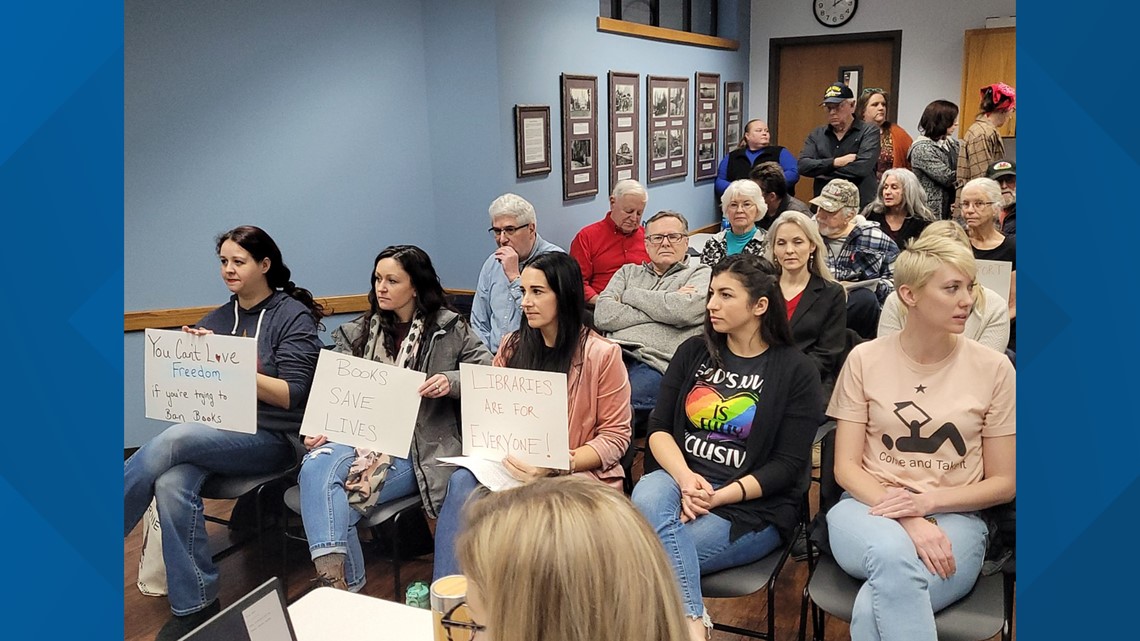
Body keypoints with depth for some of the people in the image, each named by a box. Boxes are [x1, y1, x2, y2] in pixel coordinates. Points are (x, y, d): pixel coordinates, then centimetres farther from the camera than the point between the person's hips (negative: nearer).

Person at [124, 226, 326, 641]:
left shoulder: (293, 316, -1)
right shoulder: (218, 319, 16)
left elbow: (292, 395, -10)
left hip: (274, 438, -5)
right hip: (219, 433, 5)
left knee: (173, 440, -29)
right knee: (172, 484, -28)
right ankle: (195, 607, -19)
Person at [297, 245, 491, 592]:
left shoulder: (449, 329, 6)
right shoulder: (356, 332, 16)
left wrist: (451, 382, -15)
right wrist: (320, 429, -7)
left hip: (416, 449, -4)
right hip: (360, 437, 4)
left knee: (335, 504, -27)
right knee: (315, 466, -31)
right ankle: (334, 581, -32)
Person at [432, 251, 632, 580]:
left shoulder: (602, 353, -4)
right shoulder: (513, 346, 12)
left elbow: (615, 436, -5)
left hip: (581, 474, -4)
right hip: (510, 467, 4)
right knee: (463, 482, -27)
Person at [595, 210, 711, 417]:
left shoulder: (702, 274, 17)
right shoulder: (628, 272, 28)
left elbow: (683, 310, -6)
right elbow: (602, 315, 9)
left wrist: (631, 294, 8)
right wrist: (663, 306, 3)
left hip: (655, 364, -3)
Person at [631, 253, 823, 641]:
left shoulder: (795, 371, -3)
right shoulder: (693, 352, 9)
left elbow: (788, 465, -7)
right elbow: (658, 428, 3)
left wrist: (719, 496, -19)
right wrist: (685, 478, -17)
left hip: (753, 507, -4)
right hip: (682, 480, 4)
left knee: (658, 555, -29)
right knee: (648, 493, -33)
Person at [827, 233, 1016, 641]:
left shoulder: (993, 368, 0)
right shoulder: (865, 359, 0)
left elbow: (1004, 483, 5)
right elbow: (846, 468, 0)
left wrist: (929, 501, -12)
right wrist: (907, 518, -17)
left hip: (953, 518, -1)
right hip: (870, 507, 1)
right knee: (892, 554, -37)